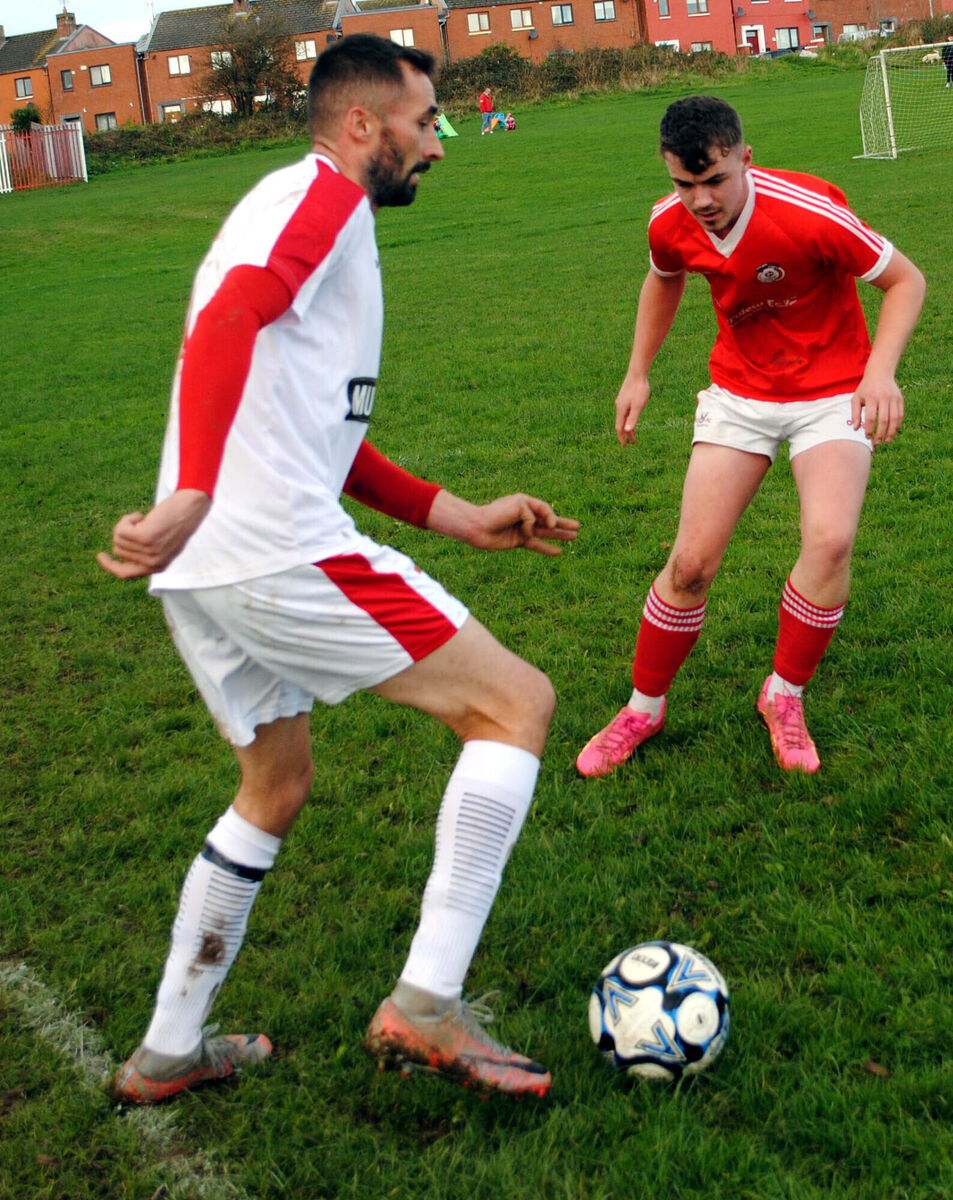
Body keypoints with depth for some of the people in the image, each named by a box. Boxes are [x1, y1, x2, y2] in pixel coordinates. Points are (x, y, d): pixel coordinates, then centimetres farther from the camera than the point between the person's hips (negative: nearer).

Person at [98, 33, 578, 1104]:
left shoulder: (317, 214, 28)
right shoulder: (325, 194, -2)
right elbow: (228, 318, -23)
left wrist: (462, 519, 24)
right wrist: (193, 494, -36)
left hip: (205, 572, 10)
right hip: (277, 554, -10)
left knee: (276, 786, 25)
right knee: (516, 702, -3)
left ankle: (168, 1052, 34)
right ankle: (425, 1004, -4)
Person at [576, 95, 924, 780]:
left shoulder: (810, 212, -26)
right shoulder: (671, 225, -12)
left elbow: (905, 279, -15)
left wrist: (880, 371, -29)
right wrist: (638, 374, 12)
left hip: (832, 393, -3)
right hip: (740, 393, 3)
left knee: (831, 541, -25)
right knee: (692, 562, -6)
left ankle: (784, 696, 0)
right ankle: (645, 707, 17)